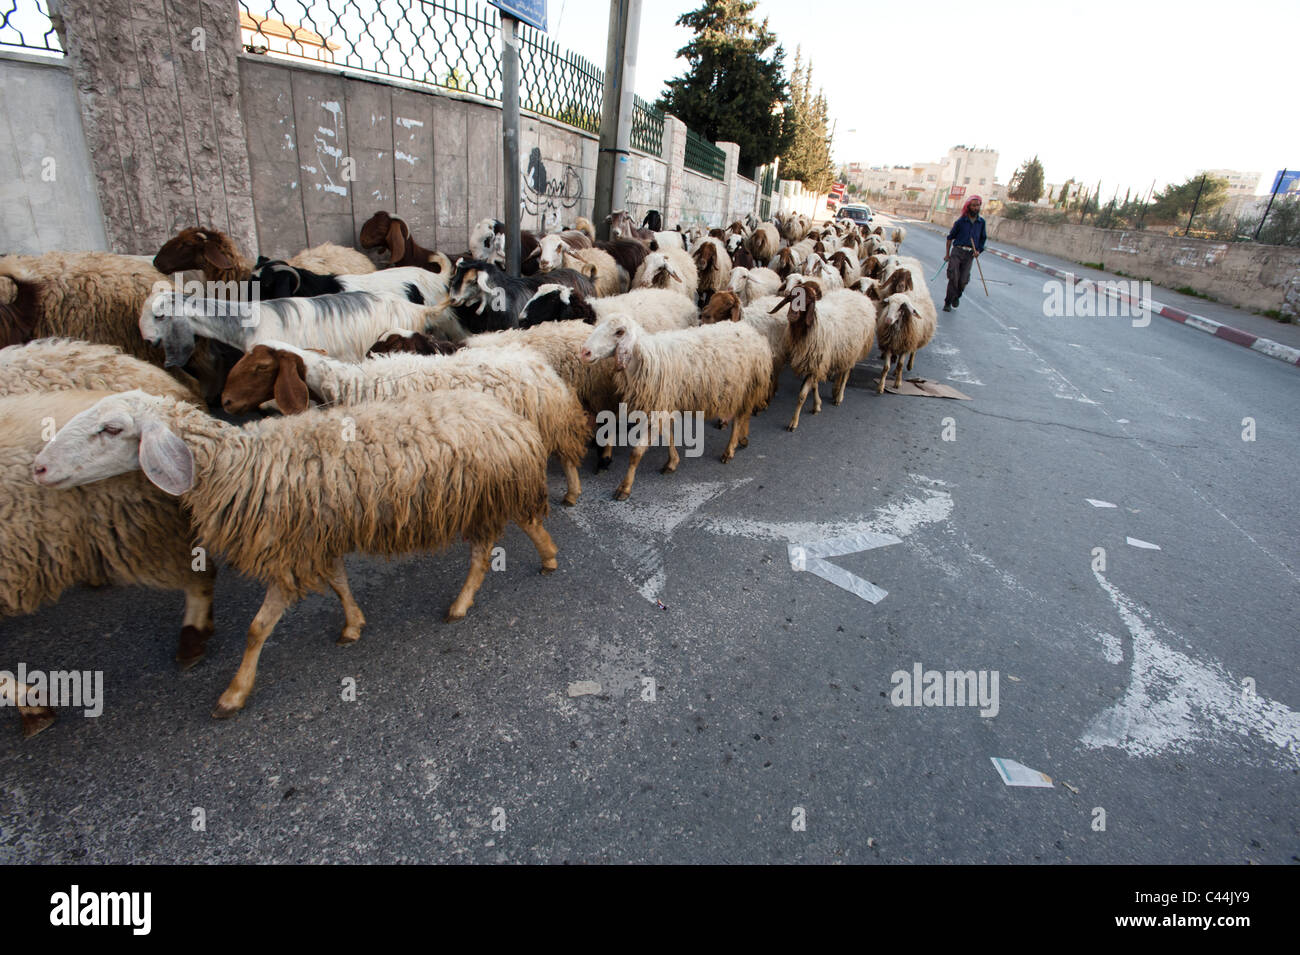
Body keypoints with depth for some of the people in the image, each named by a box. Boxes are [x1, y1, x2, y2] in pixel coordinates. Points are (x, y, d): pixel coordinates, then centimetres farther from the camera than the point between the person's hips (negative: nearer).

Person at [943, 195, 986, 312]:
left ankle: (956, 297, 27)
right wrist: (947, 254, 3)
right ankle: (948, 303, -1)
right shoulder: (961, 221, 0)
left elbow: (983, 238, 18)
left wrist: (978, 250, 2)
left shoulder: (981, 222, 9)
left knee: (963, 280, -2)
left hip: (970, 254, 2)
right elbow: (950, 237, 7)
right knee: (953, 278, -10)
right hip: (957, 251, -2)